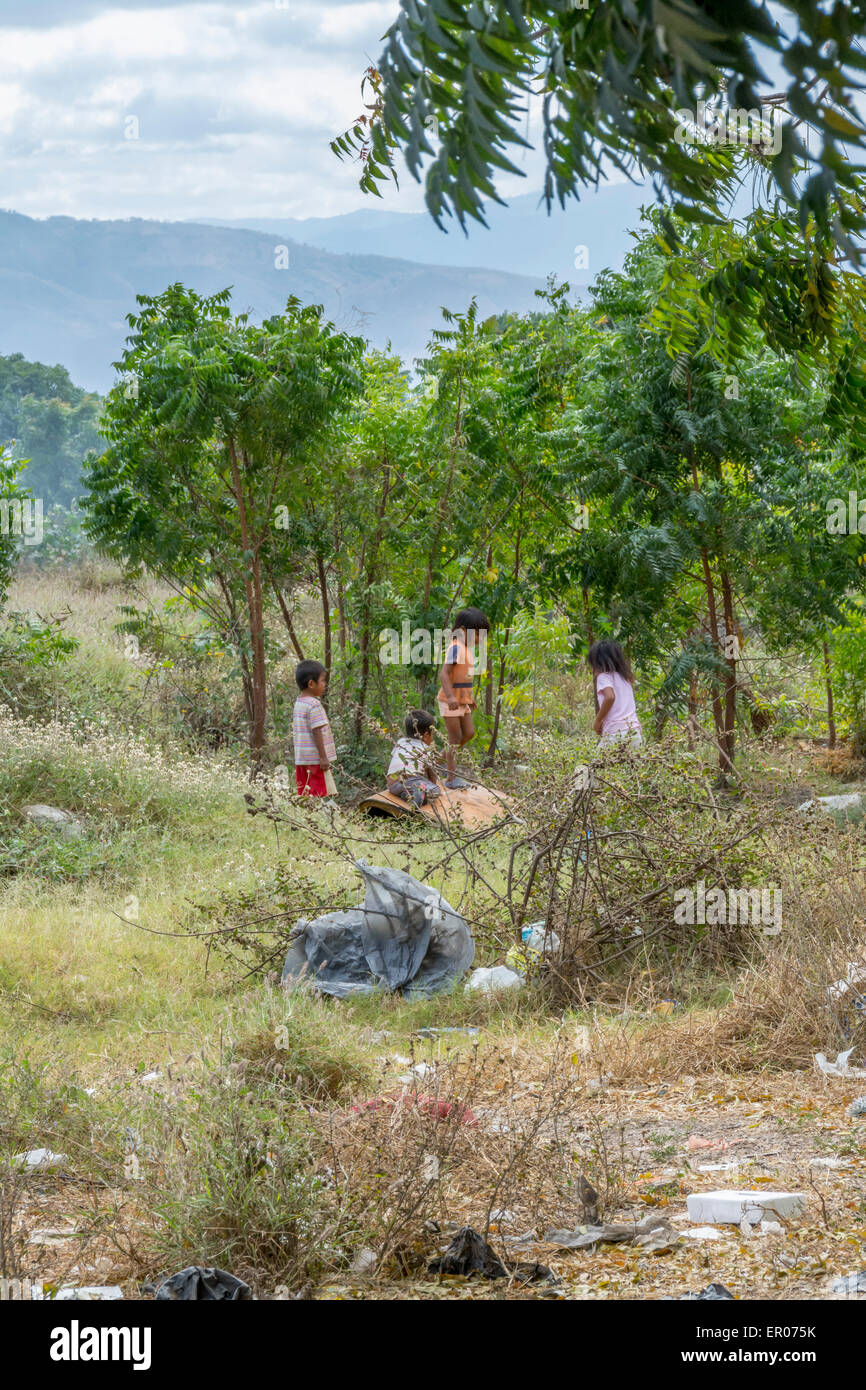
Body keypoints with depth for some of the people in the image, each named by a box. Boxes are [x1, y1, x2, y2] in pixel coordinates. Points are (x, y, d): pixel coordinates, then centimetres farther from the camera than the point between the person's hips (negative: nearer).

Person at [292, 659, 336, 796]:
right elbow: (316, 732, -19)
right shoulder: (314, 704, -15)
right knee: (318, 795, -7)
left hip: (301, 759, 9)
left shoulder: (298, 703, 12)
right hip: (315, 759, -9)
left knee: (304, 795, 10)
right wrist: (323, 757, -18)